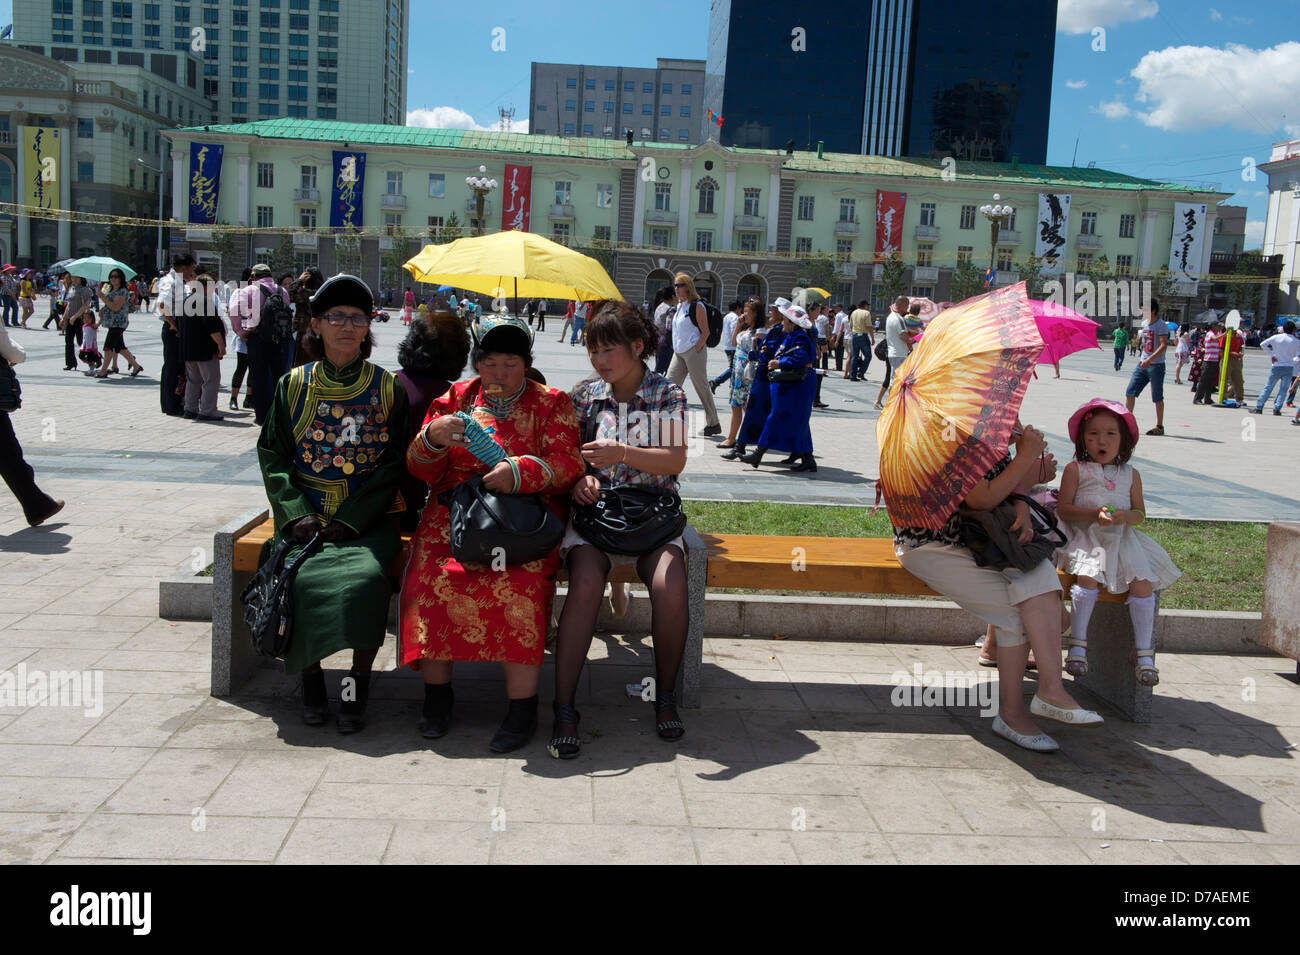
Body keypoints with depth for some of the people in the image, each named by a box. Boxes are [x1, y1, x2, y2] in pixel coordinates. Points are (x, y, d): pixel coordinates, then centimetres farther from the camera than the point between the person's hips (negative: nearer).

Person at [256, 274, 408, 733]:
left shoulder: (388, 388, 5)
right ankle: (310, 674, -5)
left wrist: (351, 519, -11)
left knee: (366, 576, -30)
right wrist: (296, 513, -8)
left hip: (368, 518, -1)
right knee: (297, 576, -26)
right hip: (305, 516, 2)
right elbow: (273, 454, 8)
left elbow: (395, 464, 0)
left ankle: (360, 678, -11)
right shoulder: (293, 385, 10)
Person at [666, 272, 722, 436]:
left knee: (701, 387, -2)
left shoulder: (697, 306, -9)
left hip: (693, 352, -8)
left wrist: (696, 350, -16)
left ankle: (714, 424, 8)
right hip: (679, 353, 8)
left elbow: (705, 332, -12)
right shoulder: (678, 306, 15)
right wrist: (676, 348, 15)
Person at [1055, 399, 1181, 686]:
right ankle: (1078, 645, -21)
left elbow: (1140, 513, 11)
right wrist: (1095, 514, -17)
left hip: (1123, 538, 3)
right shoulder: (1075, 469, 4)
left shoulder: (1130, 474, 12)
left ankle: (1144, 653, -8)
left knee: (1142, 581, -17)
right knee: (1087, 577, -30)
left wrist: (1124, 516, -13)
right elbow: (1063, 508, -3)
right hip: (1086, 537, -3)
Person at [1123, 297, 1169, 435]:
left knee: (1157, 398, 1)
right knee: (1129, 392, 2)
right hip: (1143, 364, 7)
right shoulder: (1144, 324, 11)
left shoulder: (1161, 325, -13)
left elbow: (1164, 345, -24)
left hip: (1156, 366, -7)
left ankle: (1159, 426, 11)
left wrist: (1150, 359, -32)